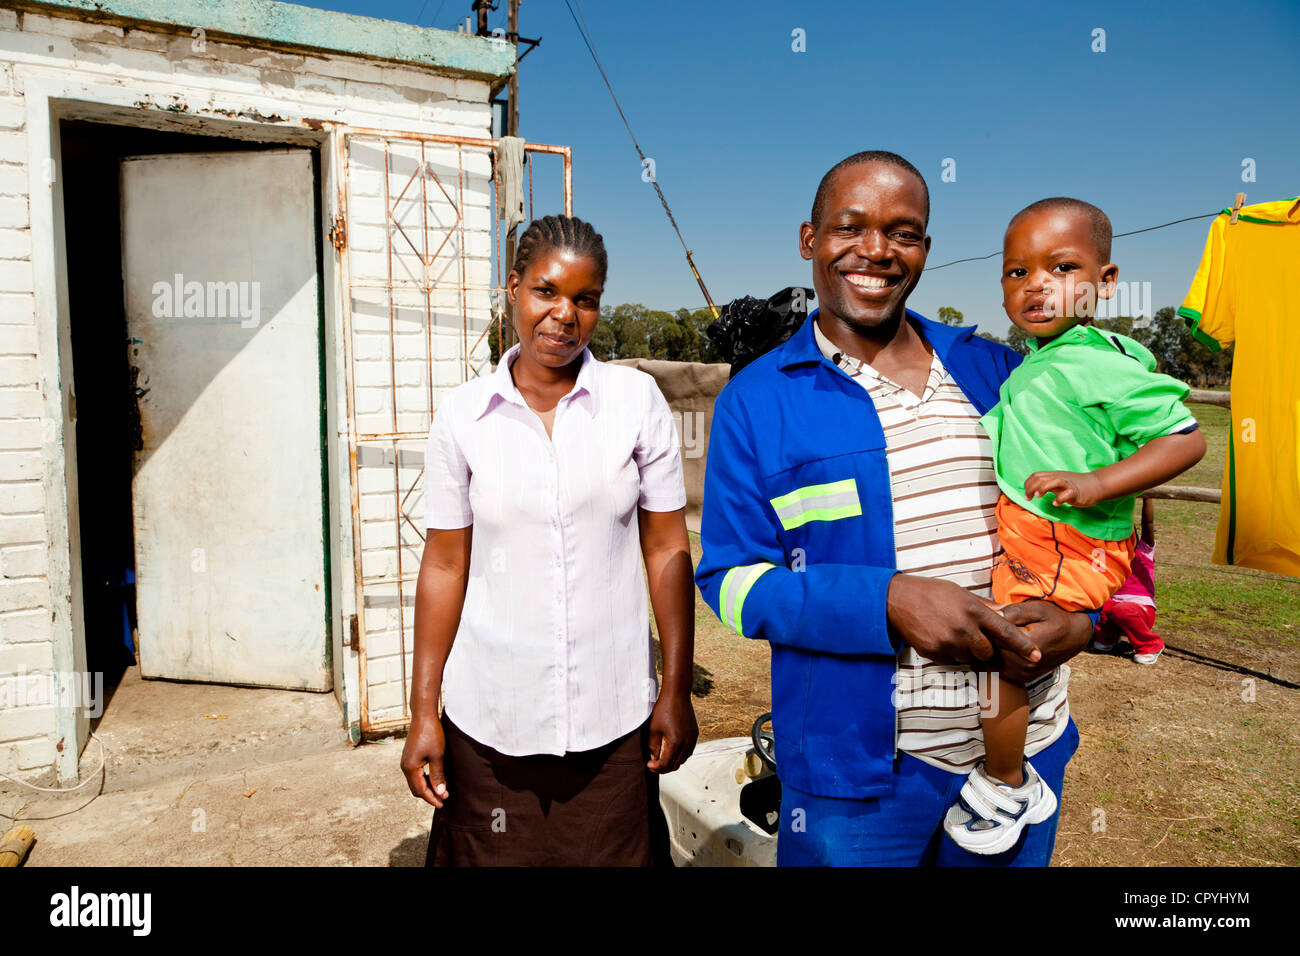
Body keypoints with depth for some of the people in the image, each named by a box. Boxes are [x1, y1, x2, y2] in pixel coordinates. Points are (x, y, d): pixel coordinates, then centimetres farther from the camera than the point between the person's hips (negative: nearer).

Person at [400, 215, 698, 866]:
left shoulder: (637, 399, -2)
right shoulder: (462, 415, -2)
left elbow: (667, 550, -1)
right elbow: (444, 566, 2)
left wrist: (676, 692, -2)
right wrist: (423, 713, 2)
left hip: (614, 718, 0)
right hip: (491, 720, 1)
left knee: (616, 853, 11)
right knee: (495, 856, 12)